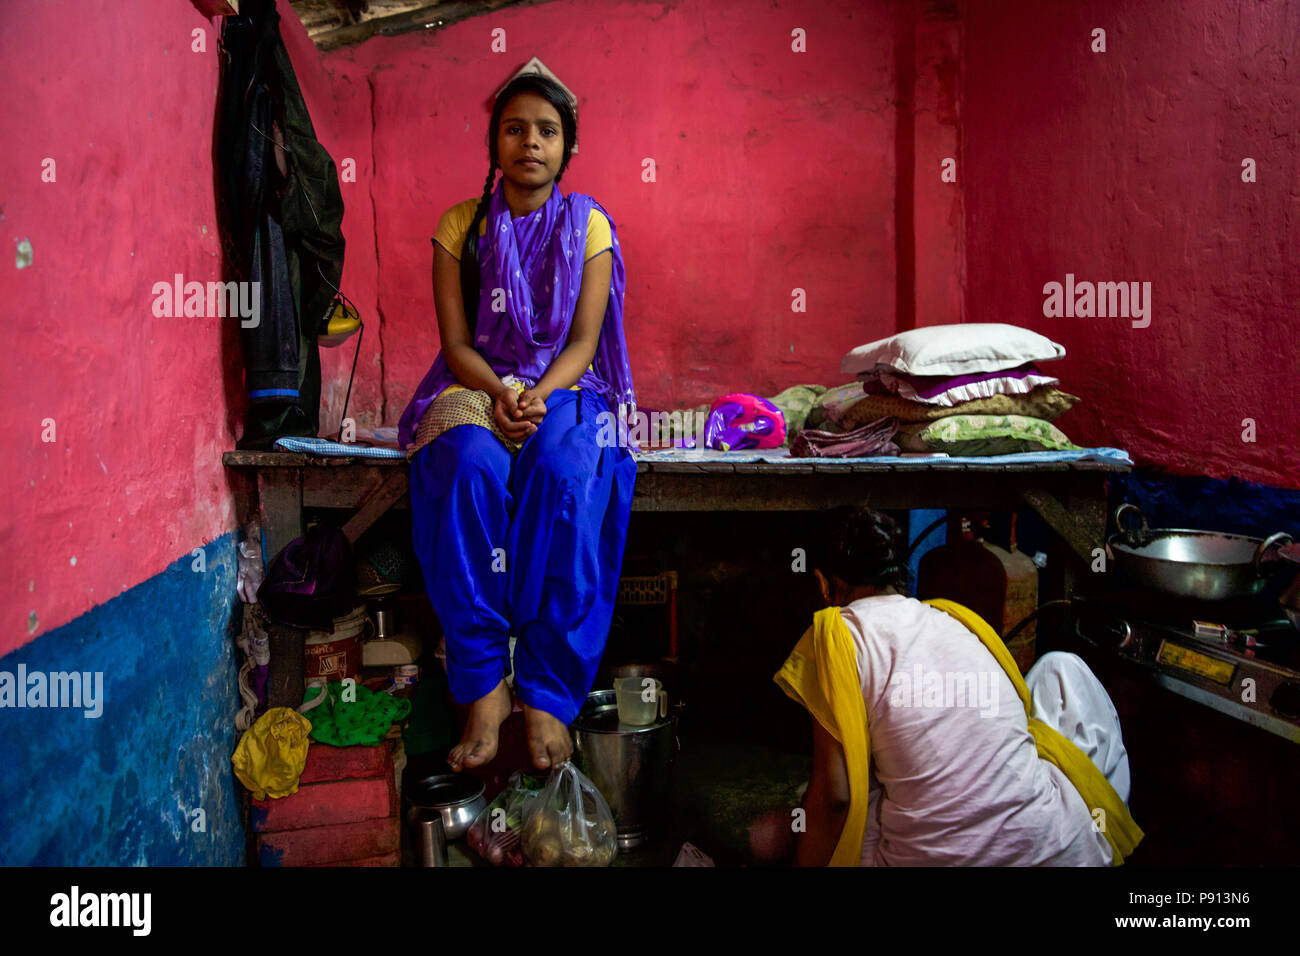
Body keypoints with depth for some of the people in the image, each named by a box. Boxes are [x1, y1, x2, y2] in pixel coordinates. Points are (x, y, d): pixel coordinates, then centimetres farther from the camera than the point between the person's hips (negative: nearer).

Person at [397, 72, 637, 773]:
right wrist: (499, 395, -20)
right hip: (478, 386, 1)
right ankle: (484, 686, -29)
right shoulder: (461, 226, 6)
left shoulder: (589, 226, 5)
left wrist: (539, 396, -22)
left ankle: (546, 694, -28)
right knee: (470, 469, -35)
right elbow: (456, 343, 1)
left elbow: (583, 341, -3)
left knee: (566, 478, -35)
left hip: (564, 389, 0)